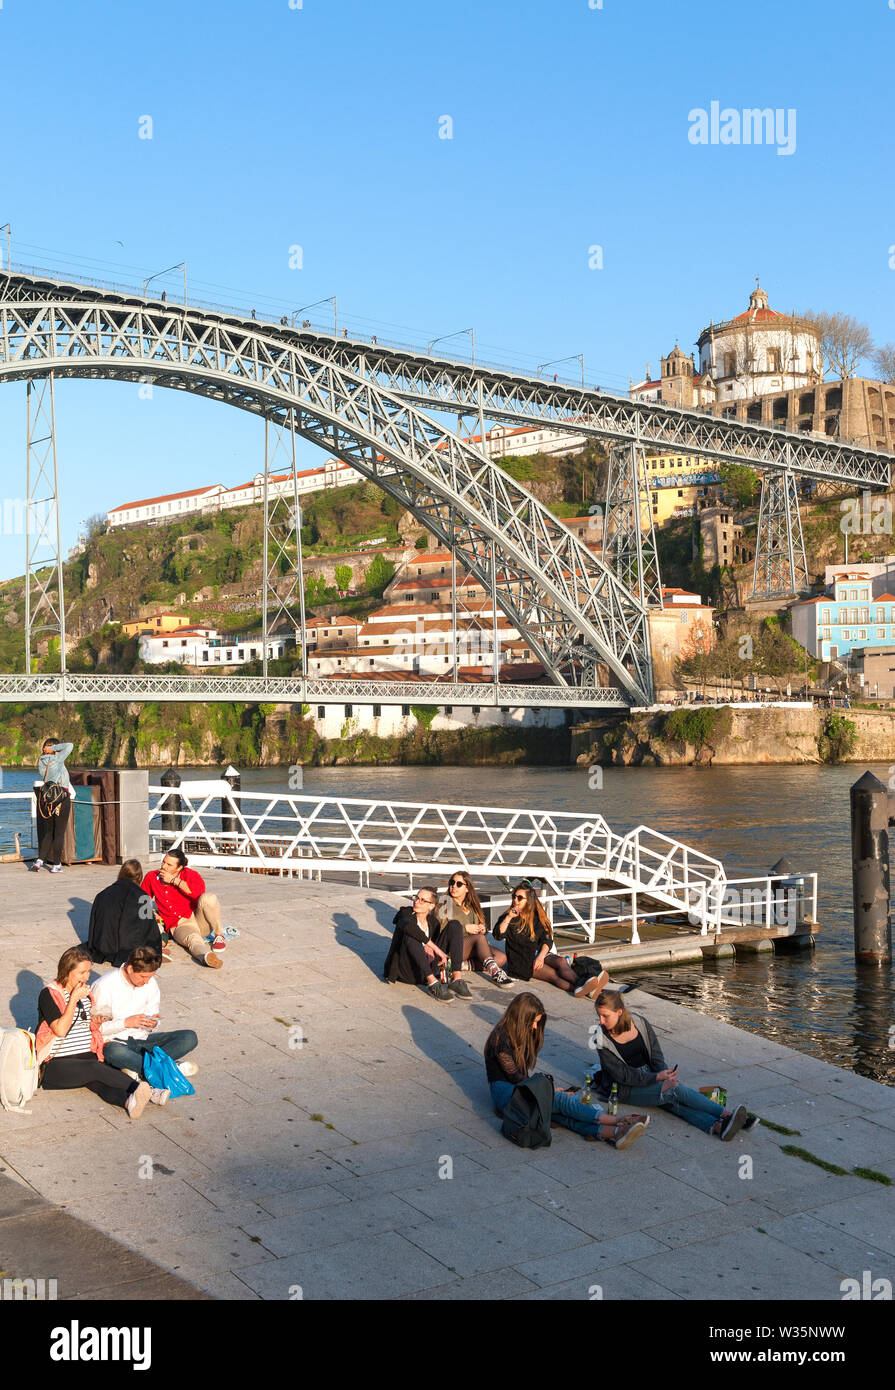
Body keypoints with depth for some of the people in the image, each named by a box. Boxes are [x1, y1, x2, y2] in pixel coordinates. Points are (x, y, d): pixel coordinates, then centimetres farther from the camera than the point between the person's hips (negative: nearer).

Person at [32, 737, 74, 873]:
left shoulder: (41, 762, 8)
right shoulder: (57, 760, -8)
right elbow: (70, 745, -6)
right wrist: (53, 749, -3)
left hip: (46, 798, 5)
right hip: (62, 798, -5)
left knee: (48, 831, 14)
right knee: (59, 832, 1)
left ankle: (40, 859, 2)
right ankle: (56, 864, 4)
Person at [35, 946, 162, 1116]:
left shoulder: (85, 992, 17)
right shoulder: (49, 994, -3)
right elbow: (60, 1030, -15)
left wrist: (98, 1020, 11)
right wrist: (74, 999, -13)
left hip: (88, 1056, 6)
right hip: (57, 1064, -6)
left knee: (100, 1082, -29)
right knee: (96, 1069, -34)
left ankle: (129, 1102, -59)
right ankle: (148, 1092, -49)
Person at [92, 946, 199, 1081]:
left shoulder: (151, 982, 4)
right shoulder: (105, 985, -11)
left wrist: (152, 1024, -13)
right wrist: (126, 1023, -22)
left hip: (142, 1039, 5)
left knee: (190, 1037, -16)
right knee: (114, 1052, -43)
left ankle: (137, 1070, -28)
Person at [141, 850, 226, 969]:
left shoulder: (190, 874, -2)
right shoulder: (152, 877, 7)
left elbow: (199, 891, -23)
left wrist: (174, 880, -18)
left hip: (199, 920, 1)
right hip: (180, 927, -1)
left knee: (208, 898, -31)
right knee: (193, 940, -37)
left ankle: (219, 936, -16)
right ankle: (206, 956, -72)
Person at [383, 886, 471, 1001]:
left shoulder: (433, 921, 10)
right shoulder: (406, 913, -7)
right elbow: (407, 926, -31)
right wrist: (435, 947, -33)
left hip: (427, 969, 5)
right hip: (407, 971, -5)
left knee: (454, 924, -4)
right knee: (410, 935, -33)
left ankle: (457, 979, -21)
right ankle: (432, 983, -41)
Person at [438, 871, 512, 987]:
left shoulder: (471, 905, 18)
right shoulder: (445, 901, 1)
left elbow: (482, 925, 21)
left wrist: (483, 929, -4)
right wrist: (465, 928, -15)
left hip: (473, 949, 6)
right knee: (479, 937, -33)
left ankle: (465, 965, -29)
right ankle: (495, 972, -46)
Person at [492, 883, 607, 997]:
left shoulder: (538, 917, 13)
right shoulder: (510, 917, 7)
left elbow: (547, 940, 5)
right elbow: (497, 936, -7)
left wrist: (541, 957, -12)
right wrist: (508, 918, -13)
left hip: (539, 954, 4)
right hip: (521, 961, -4)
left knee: (561, 961, -29)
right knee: (553, 974, -29)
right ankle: (578, 988, -53)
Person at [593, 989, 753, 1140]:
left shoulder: (640, 1023, -1)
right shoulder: (603, 1039, -12)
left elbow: (656, 1055, 2)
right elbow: (622, 1074, -14)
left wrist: (666, 1077, -17)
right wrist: (657, 1078, -20)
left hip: (650, 1074, 4)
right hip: (627, 1089, -4)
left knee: (673, 1102, -27)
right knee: (677, 1090, -27)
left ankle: (718, 1126, -48)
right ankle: (726, 1114, -29)